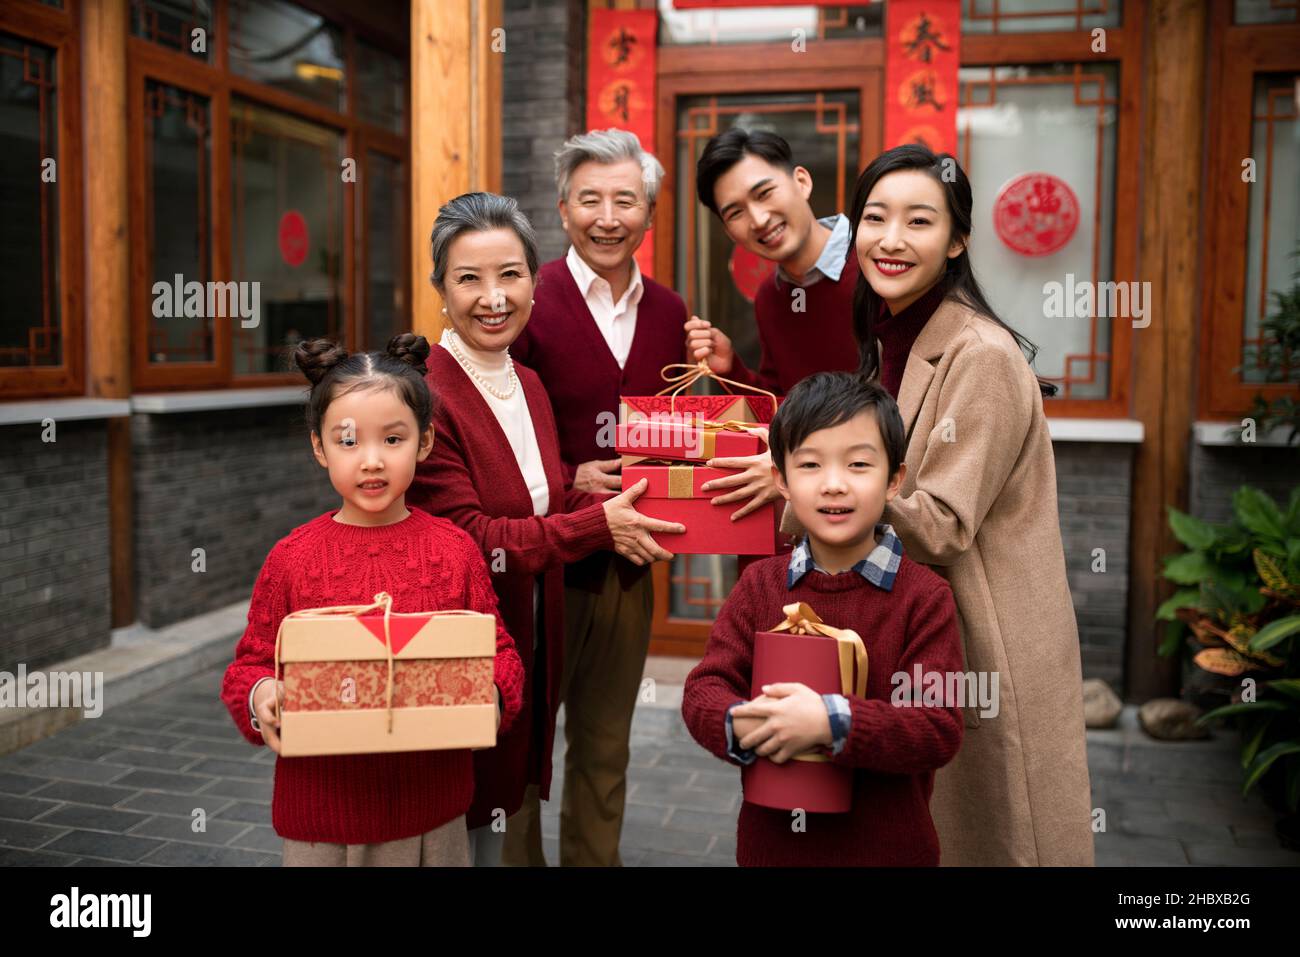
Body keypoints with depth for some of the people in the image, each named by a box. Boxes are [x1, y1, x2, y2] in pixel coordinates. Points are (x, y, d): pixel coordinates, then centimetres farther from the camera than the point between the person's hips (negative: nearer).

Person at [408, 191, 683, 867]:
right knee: (456, 825, 9)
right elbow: (470, 540, -22)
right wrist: (598, 525, -19)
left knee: (511, 817, 21)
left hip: (530, 644, 7)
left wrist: (620, 510, -8)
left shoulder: (529, 387, 7)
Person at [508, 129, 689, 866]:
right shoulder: (527, 303, -11)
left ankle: (596, 856, 34)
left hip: (629, 559, 5)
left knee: (606, 743, 18)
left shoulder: (669, 311, 6)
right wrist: (569, 481, -21)